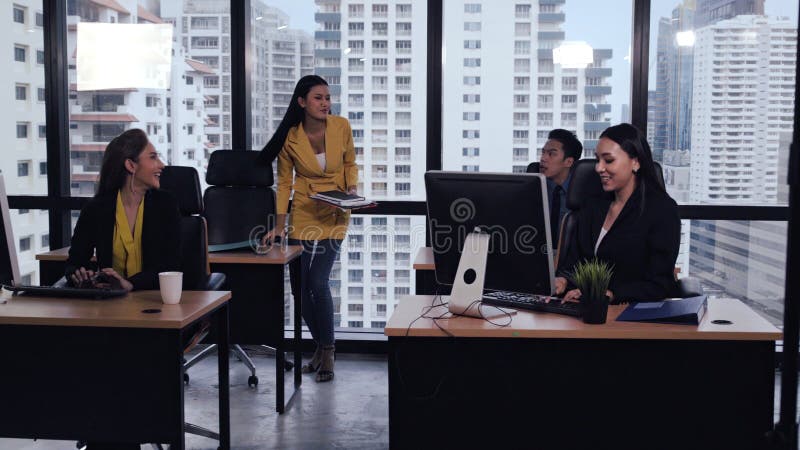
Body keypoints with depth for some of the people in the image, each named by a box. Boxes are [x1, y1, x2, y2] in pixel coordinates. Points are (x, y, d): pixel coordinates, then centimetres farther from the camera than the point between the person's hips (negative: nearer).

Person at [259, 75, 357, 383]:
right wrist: (279, 225, -4)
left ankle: (327, 350, 6)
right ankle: (321, 345, 26)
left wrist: (351, 187, -11)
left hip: (334, 215, -2)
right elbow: (284, 182, 0)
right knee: (299, 287, 4)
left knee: (318, 282, -13)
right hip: (303, 213, 2)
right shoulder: (289, 138, -9)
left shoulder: (341, 127, -9)